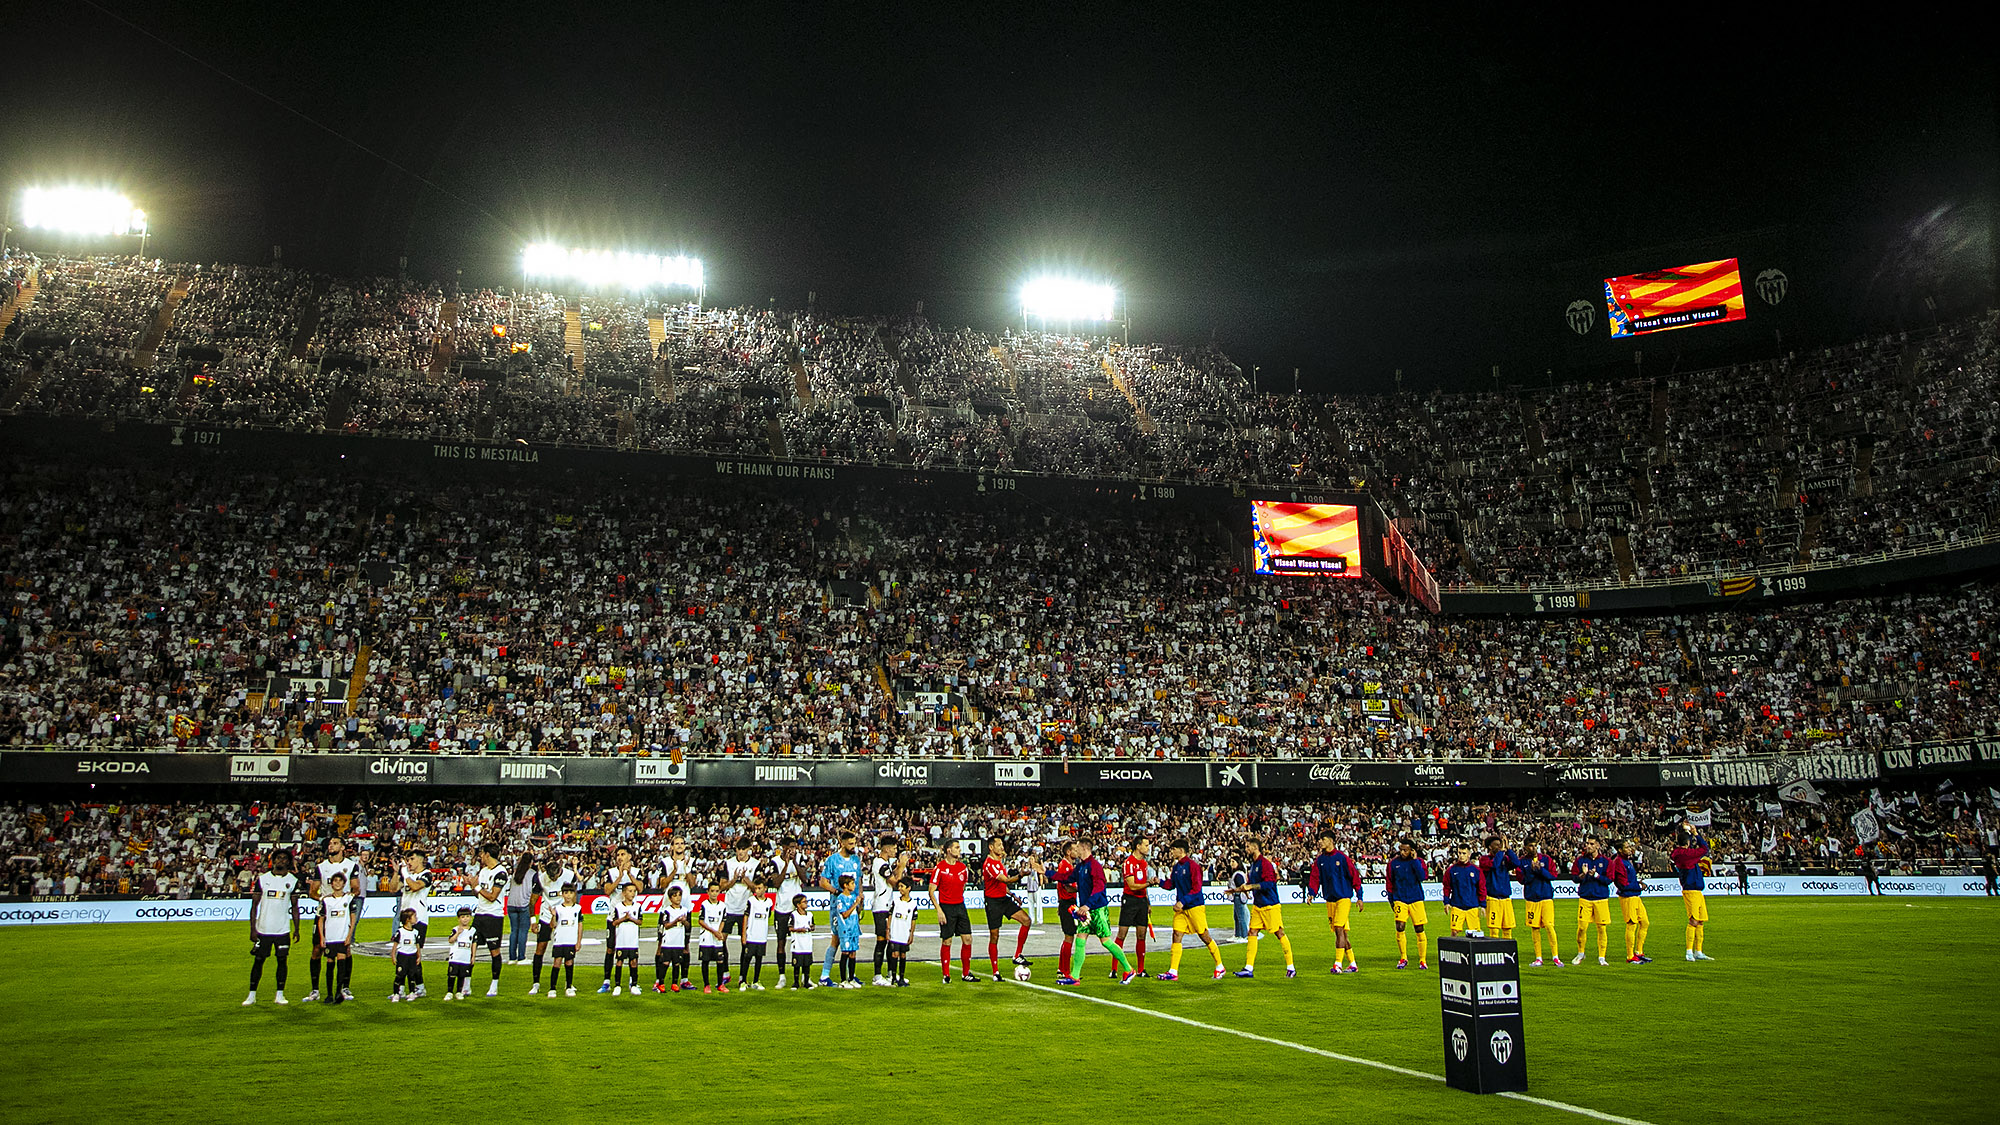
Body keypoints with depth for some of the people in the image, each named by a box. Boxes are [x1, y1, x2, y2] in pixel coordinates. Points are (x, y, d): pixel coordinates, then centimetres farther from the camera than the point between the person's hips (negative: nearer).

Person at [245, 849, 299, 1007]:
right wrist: (253, 929, -4)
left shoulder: (293, 881, 5)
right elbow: (254, 905, 2)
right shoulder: (262, 879, 2)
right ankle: (252, 995, 13)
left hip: (283, 929, 1)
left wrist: (296, 929, 4)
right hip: (263, 929, -1)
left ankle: (279, 995, 10)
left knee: (282, 960, 2)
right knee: (258, 961, 3)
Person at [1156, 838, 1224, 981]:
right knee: (1177, 936, -4)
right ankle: (1173, 972, -6)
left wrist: (1183, 901, -22)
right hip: (1181, 907, 7)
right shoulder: (1176, 866, 10)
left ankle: (1219, 967, 19)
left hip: (1195, 906, -7)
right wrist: (1161, 883, -5)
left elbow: (1196, 888, -17)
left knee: (1204, 936, 2)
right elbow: (1171, 884, 14)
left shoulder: (1192, 865, -13)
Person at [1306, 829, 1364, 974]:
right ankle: (1352, 964, 17)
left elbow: (1354, 876, -3)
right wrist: (1311, 893, -13)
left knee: (1339, 929, -15)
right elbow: (1314, 877, 5)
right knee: (1341, 932, 8)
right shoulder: (1319, 860, 8)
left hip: (1343, 898, -5)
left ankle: (1338, 964, -15)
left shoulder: (1342, 857, -6)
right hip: (1329, 900, 5)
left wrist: (1359, 897, -5)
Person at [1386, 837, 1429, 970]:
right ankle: (1403, 958, 4)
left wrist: (1414, 860, -15)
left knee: (1419, 930, 2)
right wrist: (1391, 900, 10)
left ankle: (1422, 960, 13)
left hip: (1416, 899, 0)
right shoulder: (1393, 863, 4)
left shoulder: (1418, 861, 1)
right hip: (1400, 900, 0)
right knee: (1399, 928, -11)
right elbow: (1389, 882, 12)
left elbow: (1422, 877, -15)